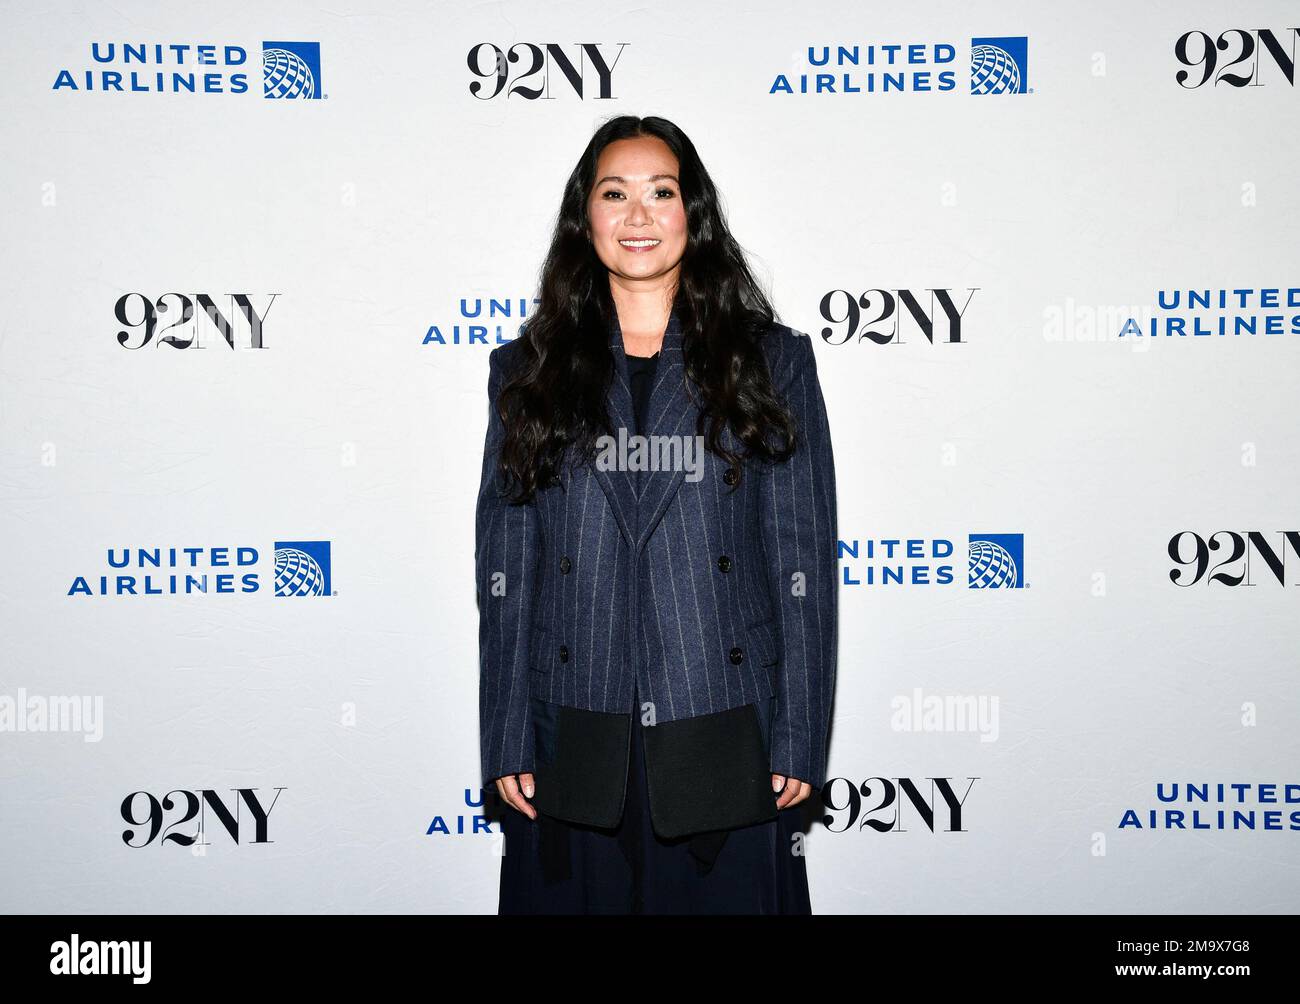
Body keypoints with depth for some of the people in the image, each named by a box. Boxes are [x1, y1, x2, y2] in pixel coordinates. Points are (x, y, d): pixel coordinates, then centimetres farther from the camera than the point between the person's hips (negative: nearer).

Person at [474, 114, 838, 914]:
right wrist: (506, 744, 0)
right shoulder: (527, 371, 6)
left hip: (725, 742, -1)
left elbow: (804, 562, 0)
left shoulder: (772, 361, 3)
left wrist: (800, 742, -4)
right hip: (576, 746, 1)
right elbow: (504, 568, 5)